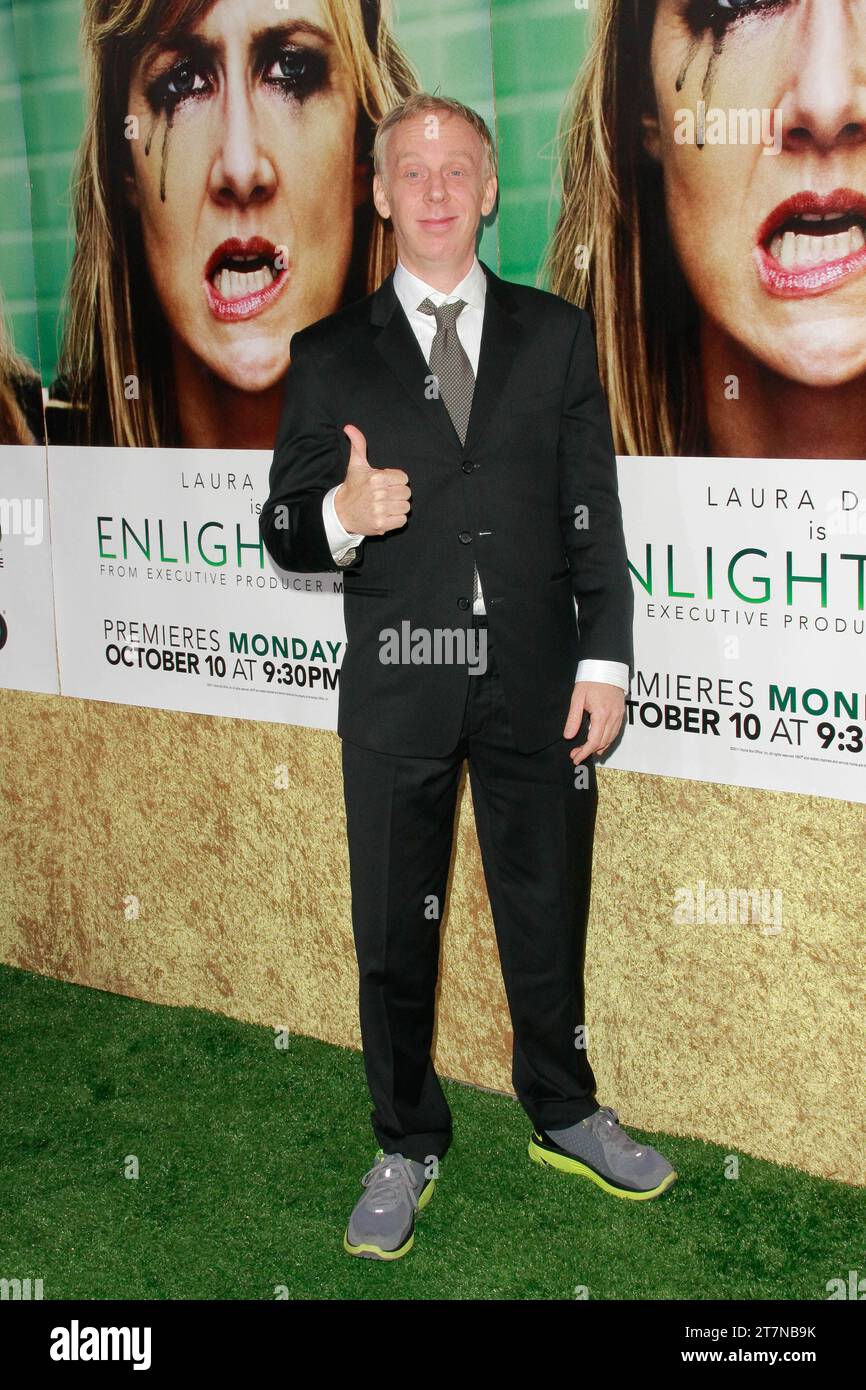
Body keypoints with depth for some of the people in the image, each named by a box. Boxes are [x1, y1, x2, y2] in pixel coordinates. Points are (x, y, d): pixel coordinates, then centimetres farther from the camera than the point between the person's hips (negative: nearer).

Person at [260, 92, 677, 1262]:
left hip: (536, 681, 1)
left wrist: (605, 658, -2)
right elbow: (284, 532, 3)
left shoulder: (557, 335, 7)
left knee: (547, 910, 14)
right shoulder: (329, 355, 4)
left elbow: (594, 513, 5)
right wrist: (341, 518, -19)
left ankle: (563, 1112, 37)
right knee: (394, 927, 9)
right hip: (396, 687, 0)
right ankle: (408, 1146, 29)